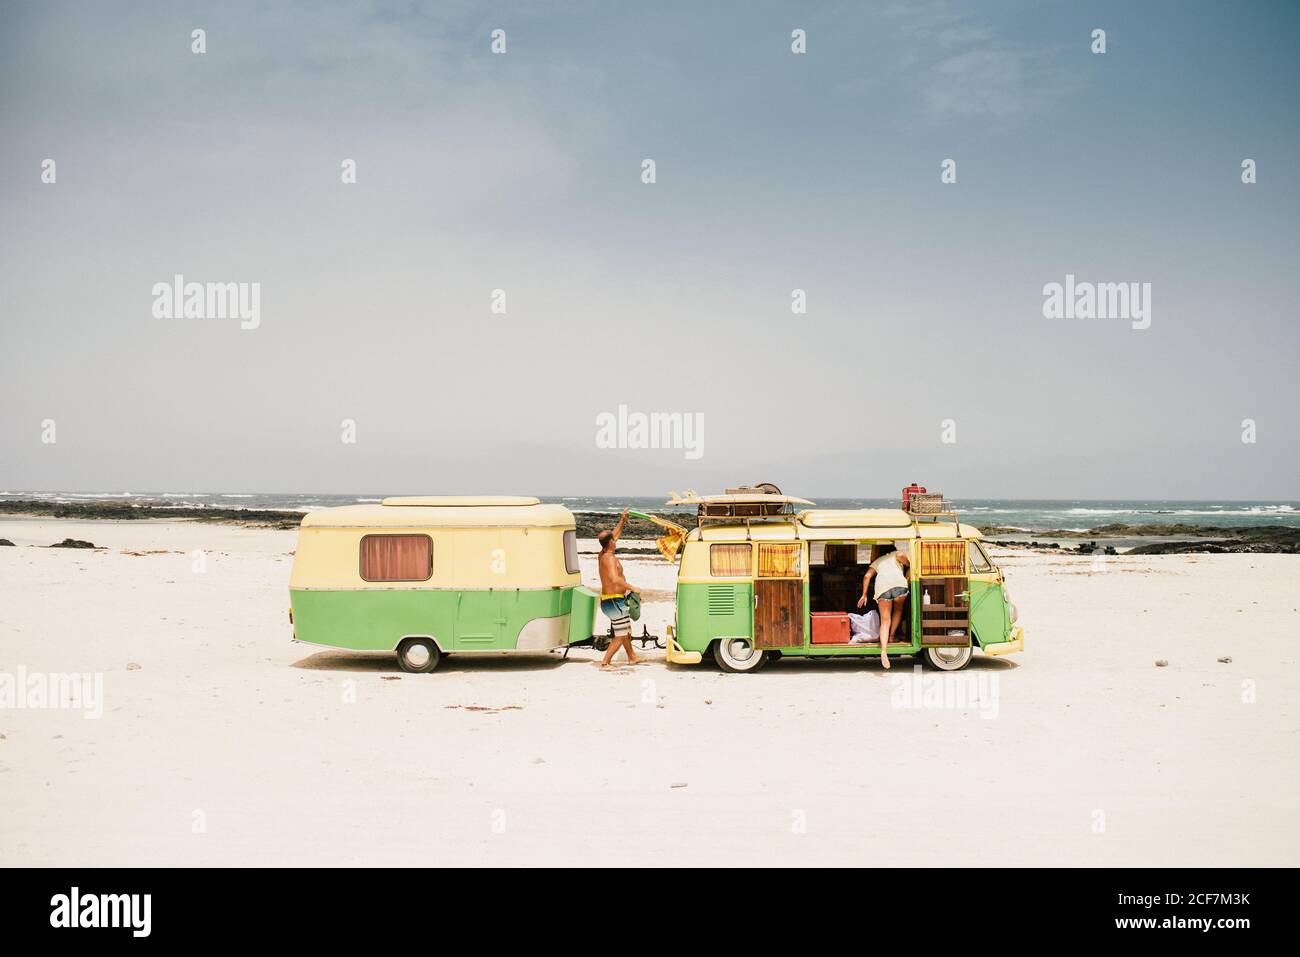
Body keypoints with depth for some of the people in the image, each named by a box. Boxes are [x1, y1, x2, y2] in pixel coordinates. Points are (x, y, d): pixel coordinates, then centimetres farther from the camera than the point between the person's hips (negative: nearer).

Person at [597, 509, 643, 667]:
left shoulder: (602, 554, 8)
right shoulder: (609, 558, -21)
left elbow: (615, 536, 26)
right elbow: (615, 579, -36)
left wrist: (622, 521, 27)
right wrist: (632, 588, -28)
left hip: (607, 600, 10)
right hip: (614, 601, -10)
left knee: (627, 629, 24)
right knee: (620, 635, -4)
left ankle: (632, 657, 37)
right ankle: (605, 663, -6)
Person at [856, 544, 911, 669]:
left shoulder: (878, 561, 35)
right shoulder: (896, 554, 29)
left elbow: (867, 576, 21)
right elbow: (901, 555, 4)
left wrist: (864, 595, 20)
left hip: (881, 587, 2)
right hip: (899, 584, -2)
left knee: (885, 621, -2)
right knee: (898, 609, 31)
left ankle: (884, 651, -22)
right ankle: (891, 636, 30)